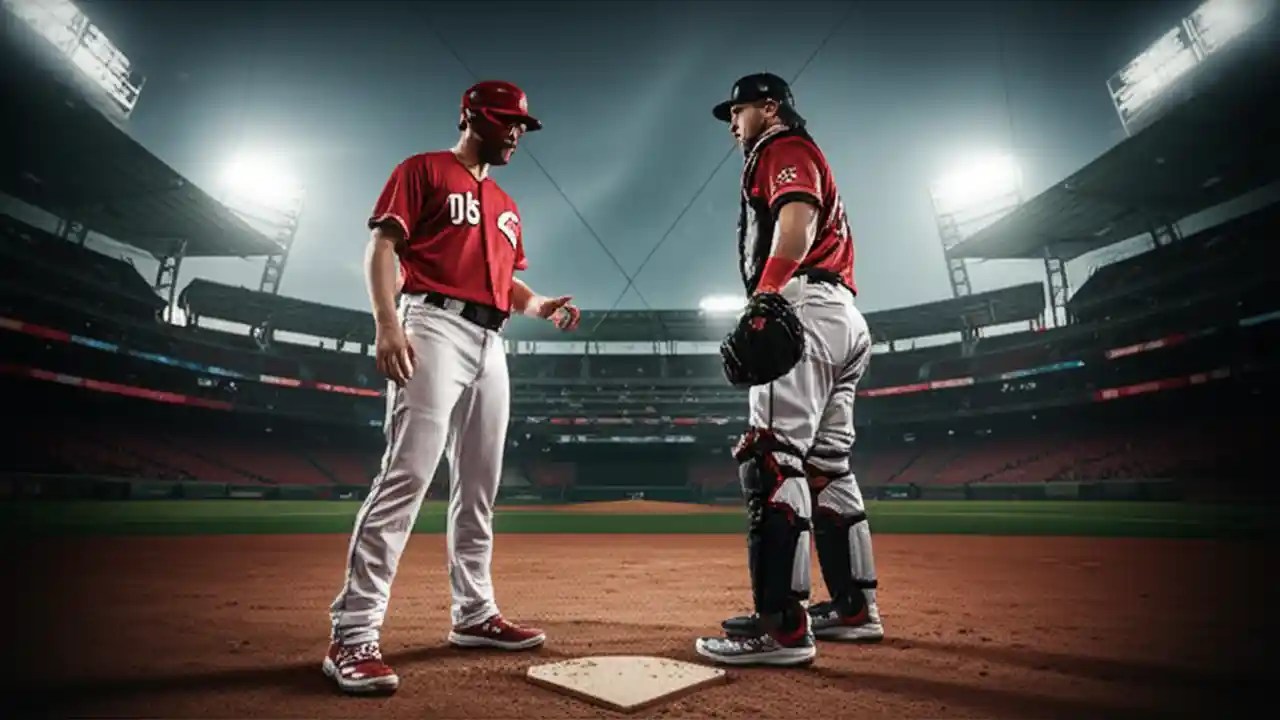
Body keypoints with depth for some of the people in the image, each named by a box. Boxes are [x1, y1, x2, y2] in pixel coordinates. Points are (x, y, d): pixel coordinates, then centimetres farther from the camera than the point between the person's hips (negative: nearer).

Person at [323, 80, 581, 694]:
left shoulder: (506, 205, 27)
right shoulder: (423, 171, 6)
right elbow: (383, 246, -4)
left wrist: (541, 306, 4)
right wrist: (387, 323, -19)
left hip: (490, 343, 8)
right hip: (435, 327, -7)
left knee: (479, 487, 8)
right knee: (408, 473, -17)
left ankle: (474, 614, 17)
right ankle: (353, 633, -12)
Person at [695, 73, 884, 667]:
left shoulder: (784, 148, 6)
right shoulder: (806, 158, 35)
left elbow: (798, 219, -16)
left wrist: (766, 296, -29)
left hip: (805, 307, -11)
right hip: (845, 320, 11)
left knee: (772, 460, -17)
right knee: (826, 466, 11)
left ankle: (782, 625, -18)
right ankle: (854, 607, 18)